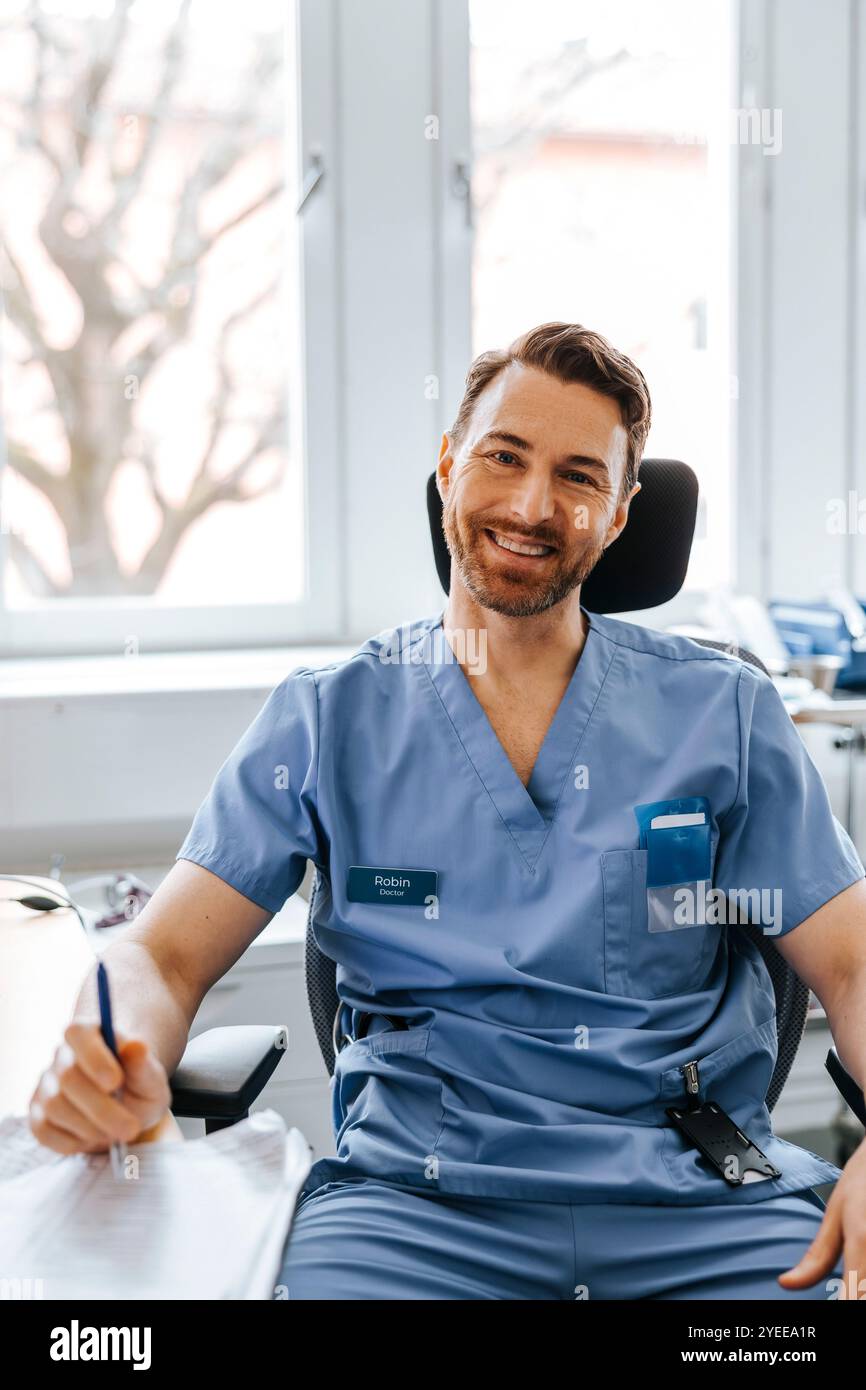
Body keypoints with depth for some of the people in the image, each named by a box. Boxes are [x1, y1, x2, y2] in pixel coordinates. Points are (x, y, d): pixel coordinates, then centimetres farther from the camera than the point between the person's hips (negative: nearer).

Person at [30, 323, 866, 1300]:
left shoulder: (725, 713, 9)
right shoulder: (325, 723, 8)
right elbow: (164, 955, 3)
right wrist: (113, 1057, -22)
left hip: (701, 1196, 2)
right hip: (419, 1194, -1)